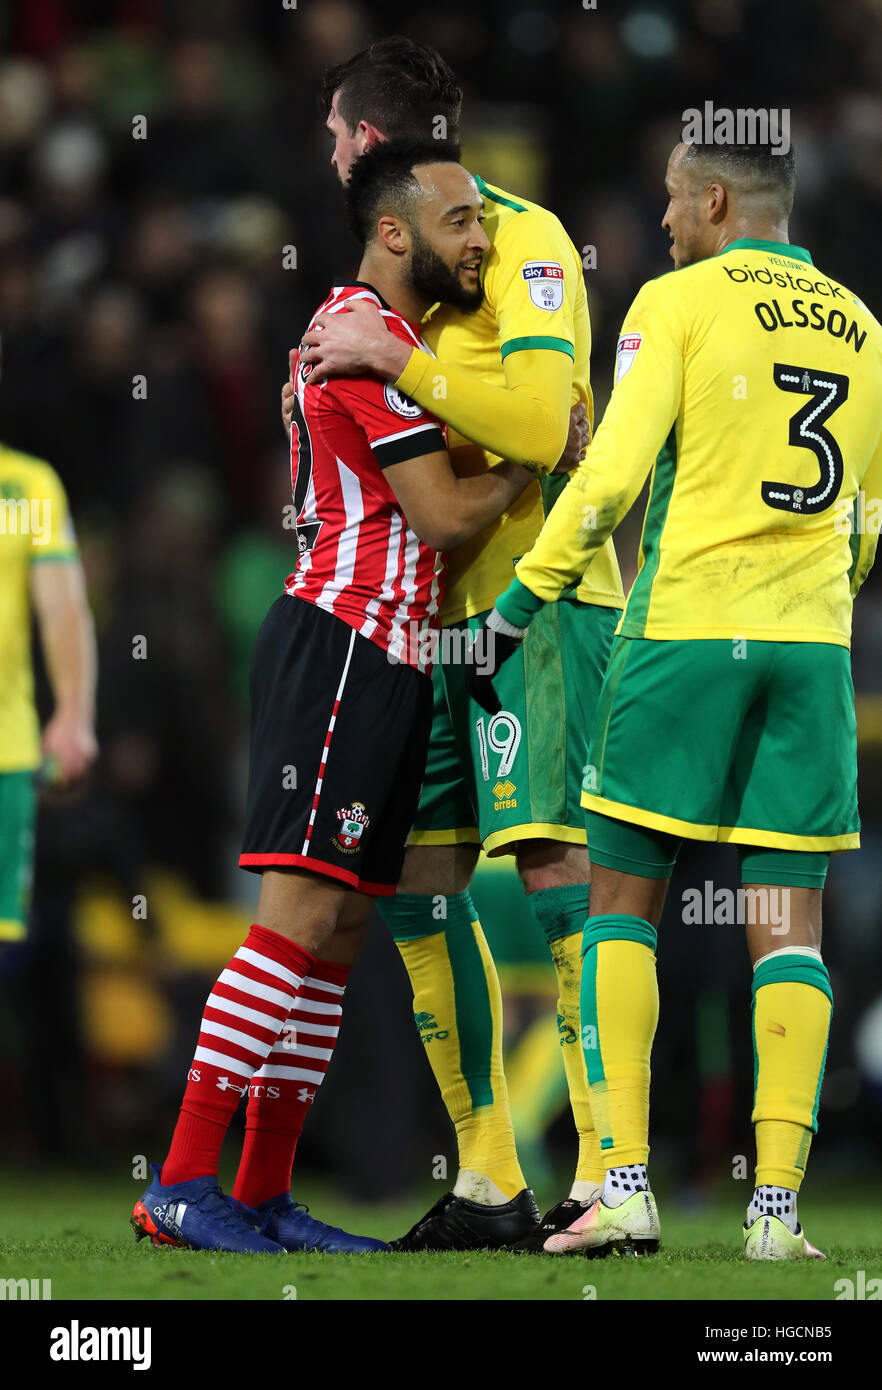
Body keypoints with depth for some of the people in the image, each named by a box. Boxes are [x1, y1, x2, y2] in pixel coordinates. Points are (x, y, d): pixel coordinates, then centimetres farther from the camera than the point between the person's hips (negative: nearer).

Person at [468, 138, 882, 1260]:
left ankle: (624, 1182, -5)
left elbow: (613, 475, -10)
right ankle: (776, 1203, -4)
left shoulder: (678, 302, -3)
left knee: (622, 904, 5)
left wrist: (516, 606, -3)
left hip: (684, 630, -4)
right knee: (787, 924, 3)